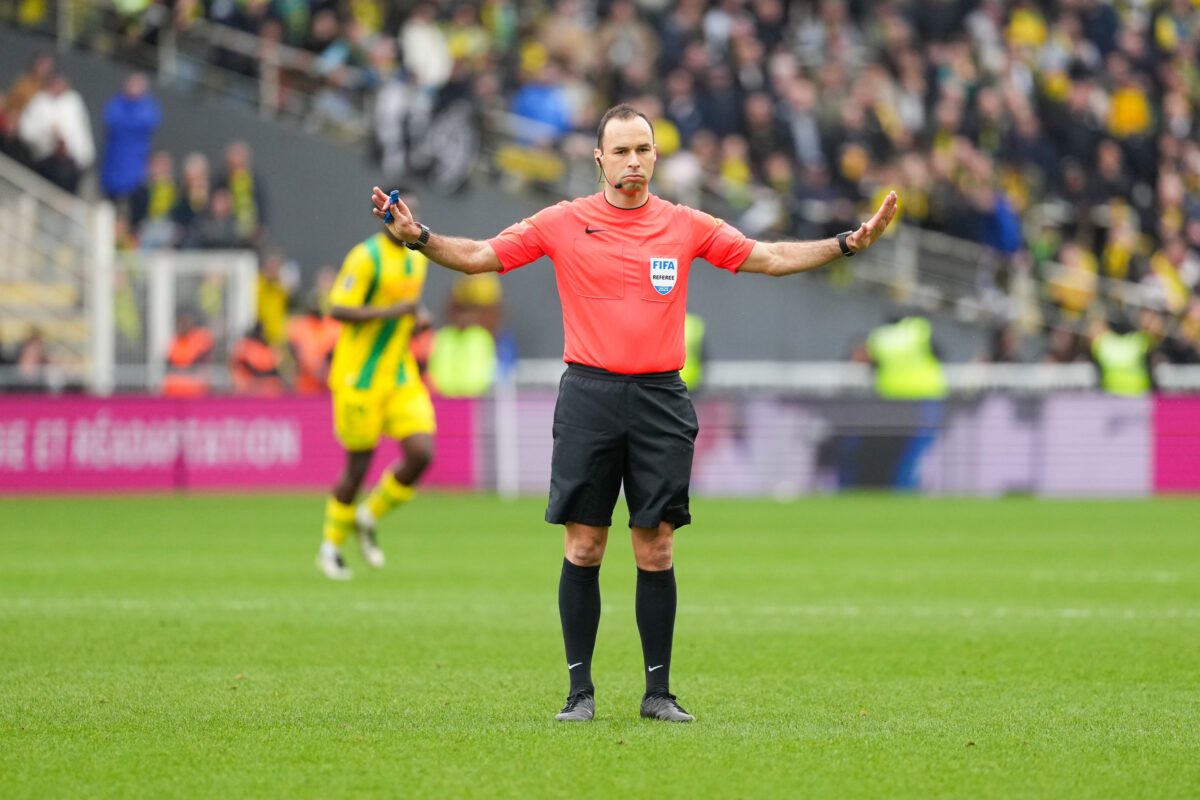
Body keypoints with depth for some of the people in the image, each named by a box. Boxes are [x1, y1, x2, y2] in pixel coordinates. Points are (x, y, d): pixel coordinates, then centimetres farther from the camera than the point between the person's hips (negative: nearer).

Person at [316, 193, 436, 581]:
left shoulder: (417, 257, 11)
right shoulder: (366, 256, -13)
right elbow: (338, 310, -19)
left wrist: (416, 319, 5)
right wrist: (391, 311, -25)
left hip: (401, 376, 7)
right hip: (360, 377, -7)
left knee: (421, 453, -9)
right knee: (358, 464, -1)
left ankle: (369, 518, 15)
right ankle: (331, 546, 19)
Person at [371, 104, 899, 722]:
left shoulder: (685, 226, 7)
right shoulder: (563, 223, 3)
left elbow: (770, 258, 10)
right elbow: (481, 256, 2)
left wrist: (849, 243, 2)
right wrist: (418, 237, -13)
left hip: (660, 398, 1)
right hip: (589, 395, -1)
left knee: (656, 551, 0)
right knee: (583, 548, -2)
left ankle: (658, 692, 7)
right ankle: (579, 689, 6)